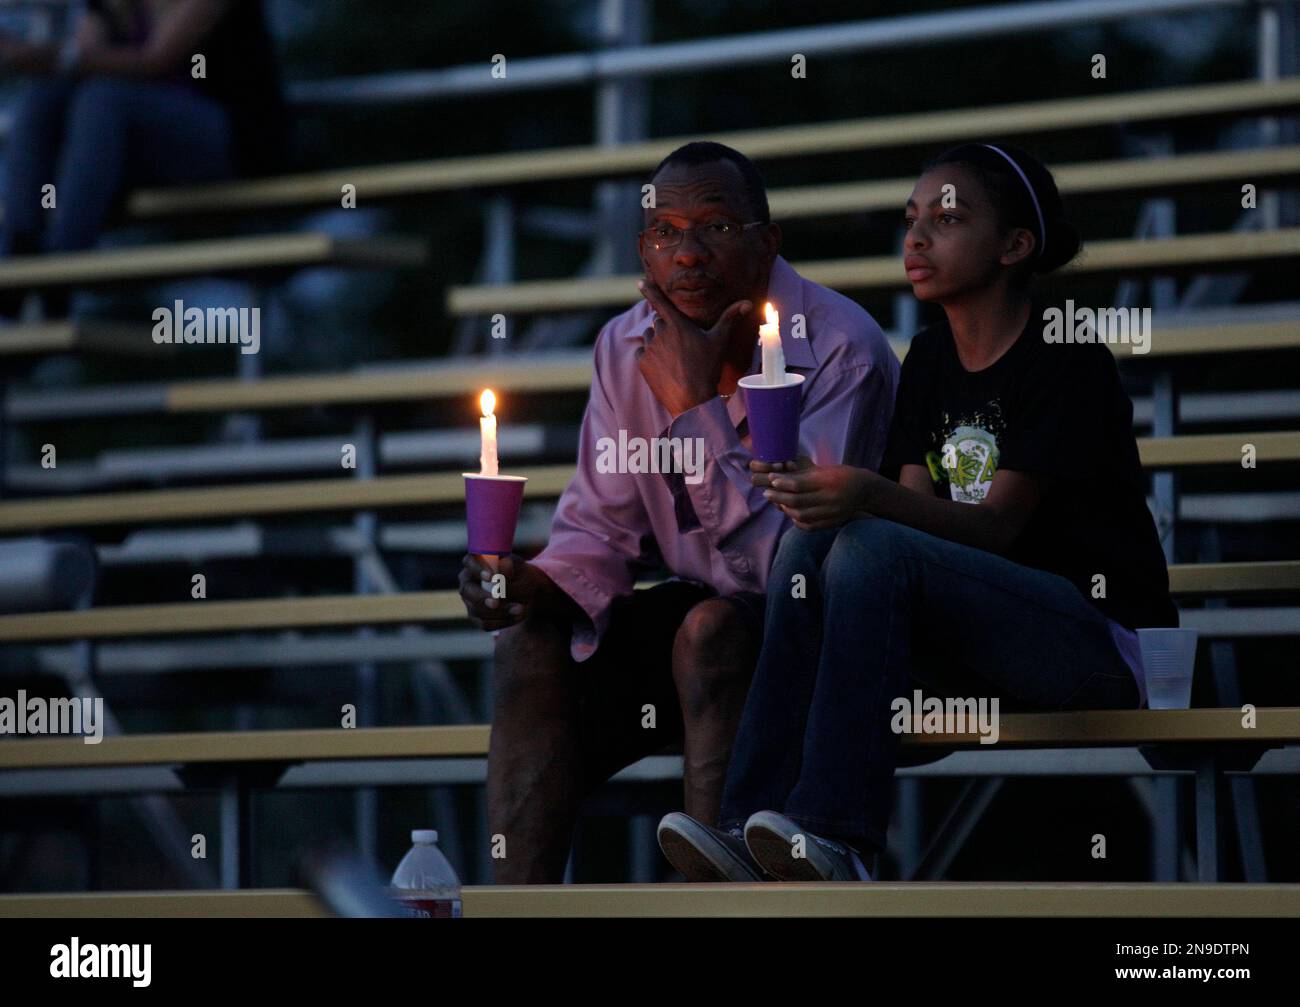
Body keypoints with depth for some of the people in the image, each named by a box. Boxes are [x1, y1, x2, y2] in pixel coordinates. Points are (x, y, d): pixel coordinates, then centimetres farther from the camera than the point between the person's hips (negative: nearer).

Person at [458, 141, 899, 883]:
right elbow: (602, 529, 4)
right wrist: (535, 585, -19)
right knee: (535, 643, -13)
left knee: (711, 630, -34)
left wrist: (698, 405, -27)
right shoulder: (626, 348, 1)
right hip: (704, 608, 7)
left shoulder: (842, 349, -21)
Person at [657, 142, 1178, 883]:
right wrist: (824, 493, -16)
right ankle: (751, 828, -25)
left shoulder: (1068, 361, -10)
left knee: (872, 549, -28)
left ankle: (835, 842, -33)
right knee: (808, 546, -15)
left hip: (1101, 643, -7)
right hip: (982, 643, 7)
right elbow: (924, 512, 5)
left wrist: (870, 496, -36)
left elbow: (998, 526, -18)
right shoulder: (930, 360, 13)